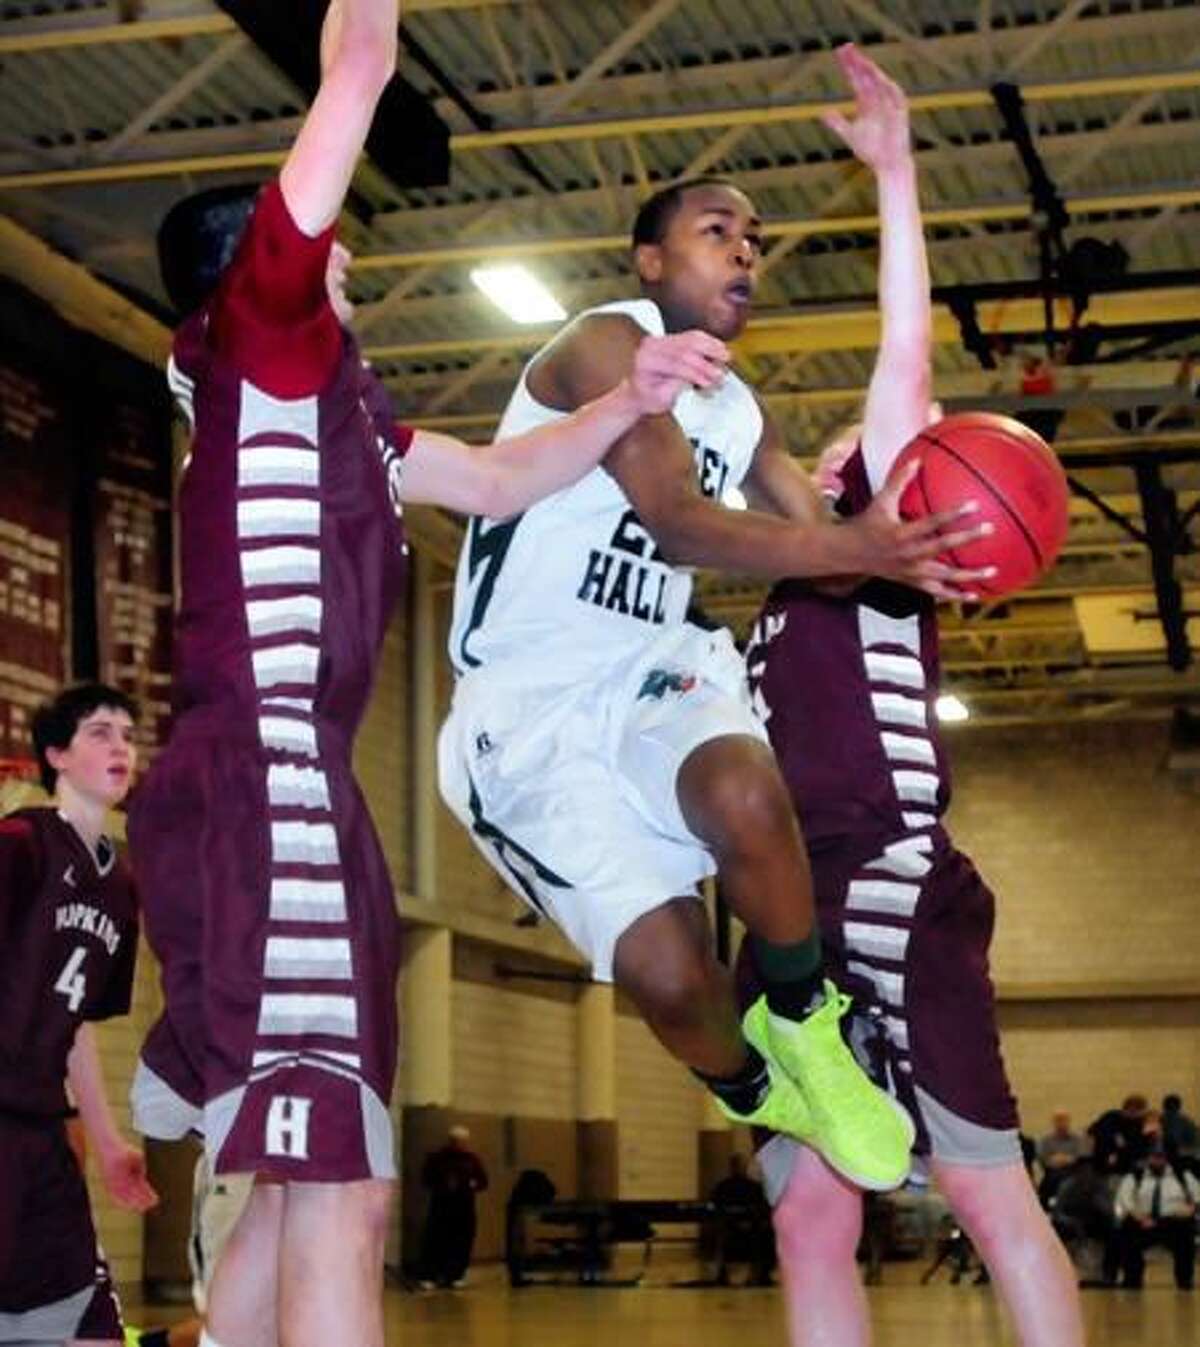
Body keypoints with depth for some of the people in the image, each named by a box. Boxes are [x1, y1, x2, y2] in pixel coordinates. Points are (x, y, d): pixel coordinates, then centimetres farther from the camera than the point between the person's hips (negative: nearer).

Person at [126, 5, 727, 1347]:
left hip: (281, 794, 10)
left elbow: (496, 480, 34)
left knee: (304, 1185, 12)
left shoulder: (325, 395, 25)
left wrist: (628, 400, 21)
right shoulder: (252, 329, 1)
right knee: (341, 1189, -17)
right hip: (257, 786, -10)